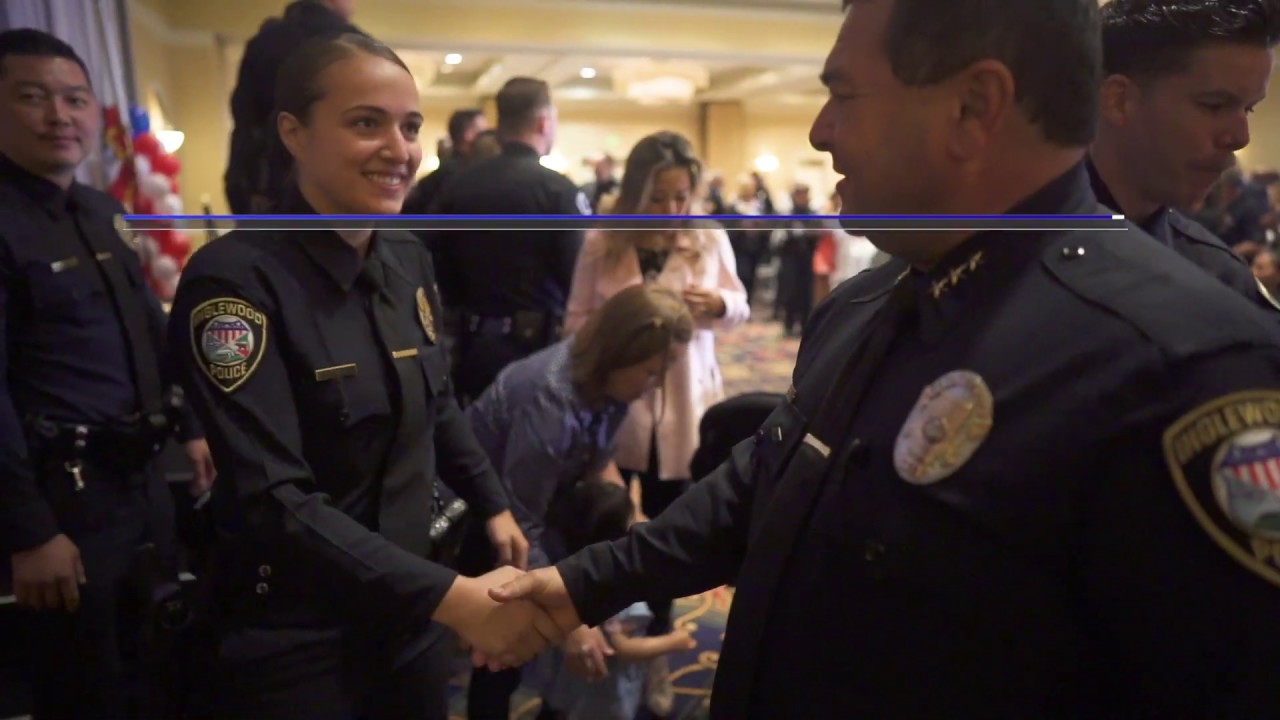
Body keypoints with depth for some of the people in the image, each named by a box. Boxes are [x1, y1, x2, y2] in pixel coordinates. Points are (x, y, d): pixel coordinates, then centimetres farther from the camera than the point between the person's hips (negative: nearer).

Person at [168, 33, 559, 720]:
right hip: (294, 643, -5)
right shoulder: (234, 277, -19)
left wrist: (493, 506, 17)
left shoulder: (408, 258, 0)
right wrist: (452, 596, -32)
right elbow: (273, 497, -26)